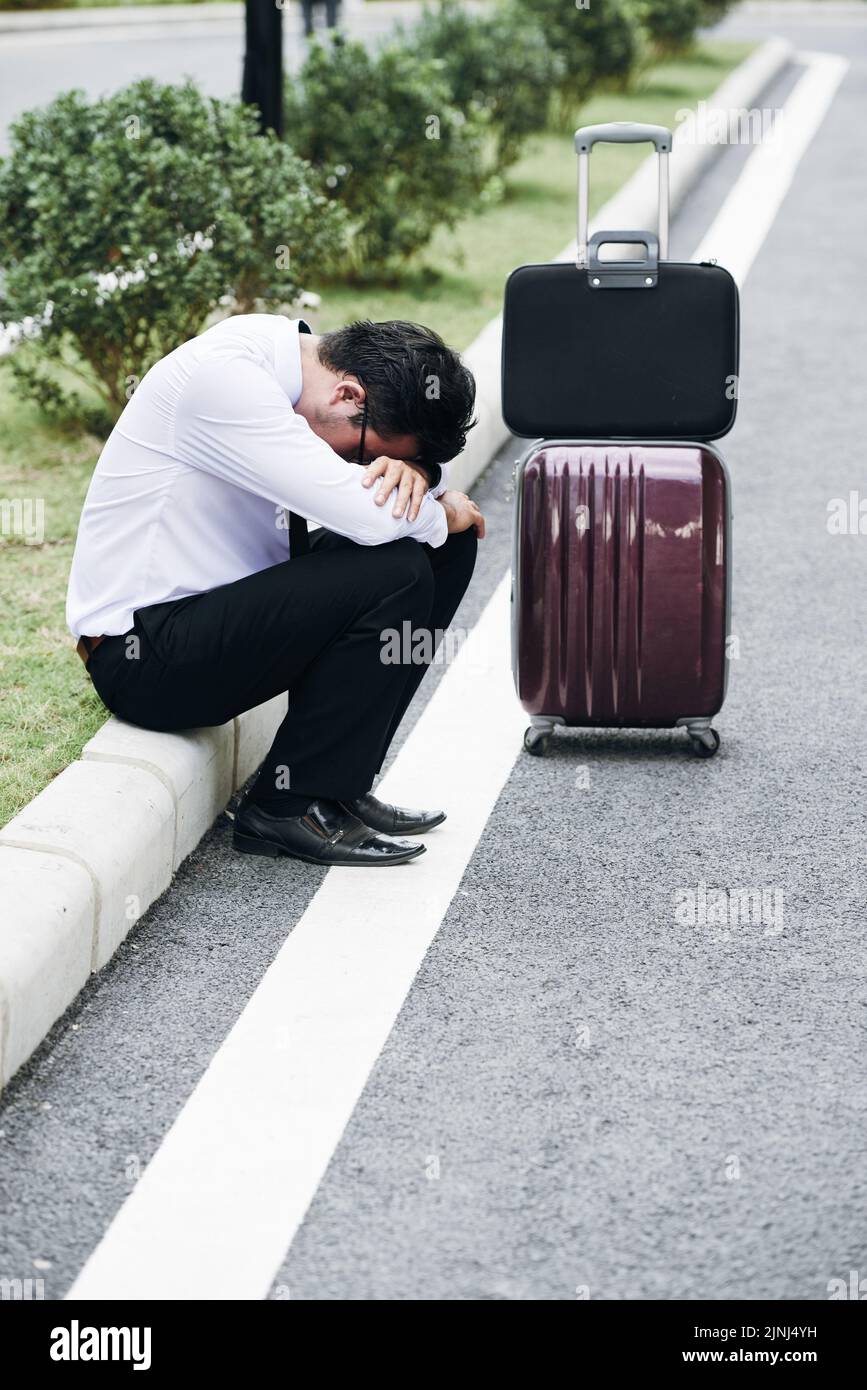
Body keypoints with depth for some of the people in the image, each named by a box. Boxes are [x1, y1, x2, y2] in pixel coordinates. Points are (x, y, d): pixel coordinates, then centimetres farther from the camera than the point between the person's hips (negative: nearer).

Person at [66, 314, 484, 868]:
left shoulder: (293, 361, 3)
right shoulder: (223, 375, -24)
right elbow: (367, 514, -30)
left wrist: (412, 470, -11)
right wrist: (443, 511, -9)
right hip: (144, 655, -10)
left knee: (447, 545, 4)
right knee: (397, 573, -23)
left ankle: (342, 783, 4)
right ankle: (289, 807, -10)